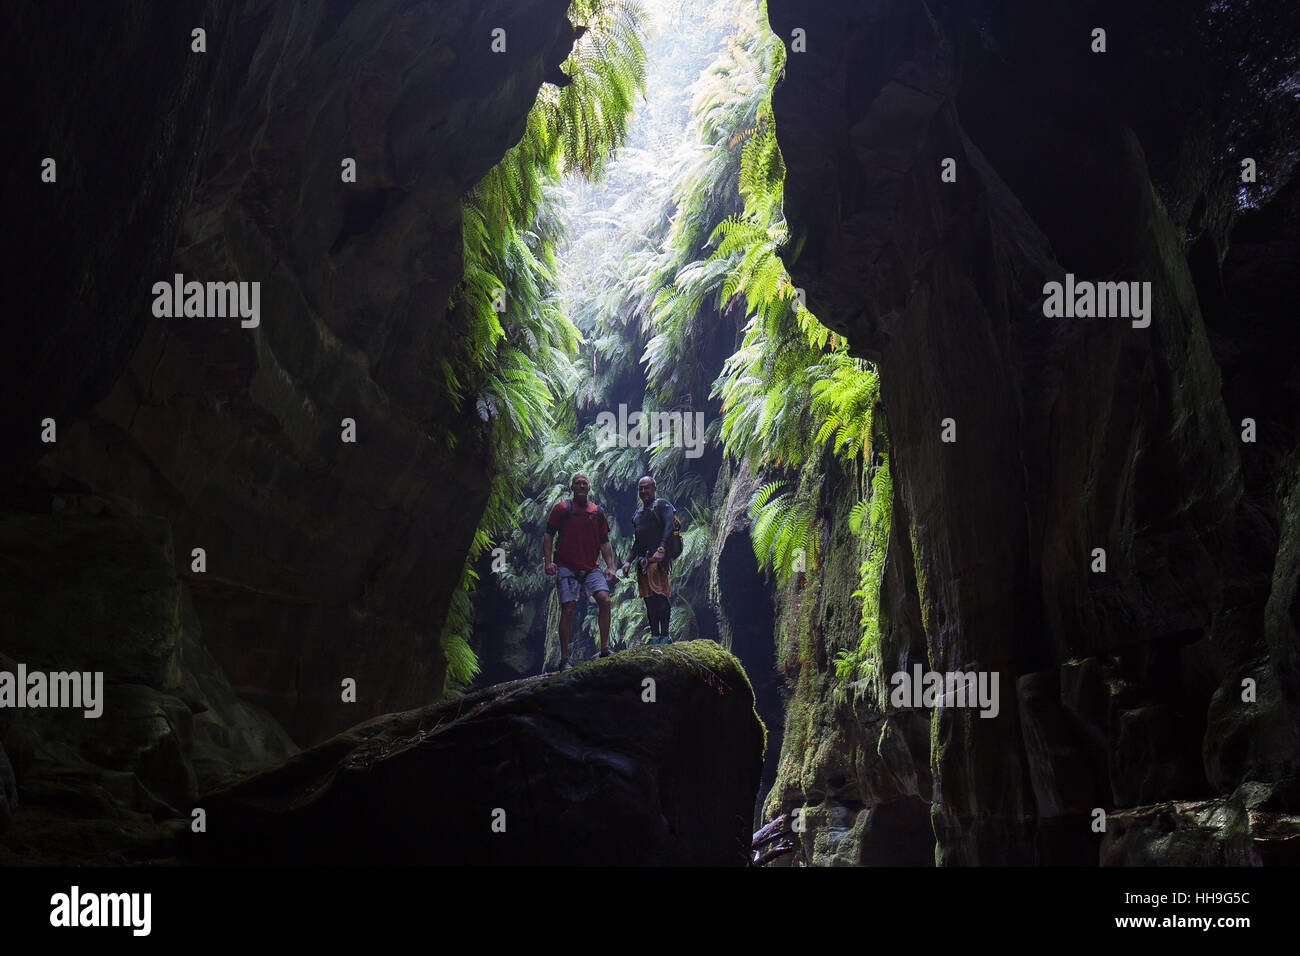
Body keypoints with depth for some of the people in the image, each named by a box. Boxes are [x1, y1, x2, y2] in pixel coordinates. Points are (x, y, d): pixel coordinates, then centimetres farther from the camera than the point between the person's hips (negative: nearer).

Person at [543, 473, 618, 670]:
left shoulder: (598, 512, 14)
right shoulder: (562, 509, 5)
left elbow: (605, 542, 16)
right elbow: (548, 536, 4)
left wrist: (610, 566, 5)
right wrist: (548, 561, -8)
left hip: (591, 568, 3)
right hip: (566, 567, -3)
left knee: (604, 599, -17)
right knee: (568, 608, -9)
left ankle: (604, 648, -10)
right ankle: (564, 659, -3)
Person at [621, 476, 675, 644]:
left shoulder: (662, 504, 2)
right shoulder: (639, 511, 27)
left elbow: (669, 527, -13)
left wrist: (661, 550, -26)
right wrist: (629, 560, 21)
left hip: (658, 558, -8)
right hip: (642, 560, 8)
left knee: (659, 594, -16)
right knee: (648, 598, 3)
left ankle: (665, 635, -20)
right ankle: (654, 636, 3)